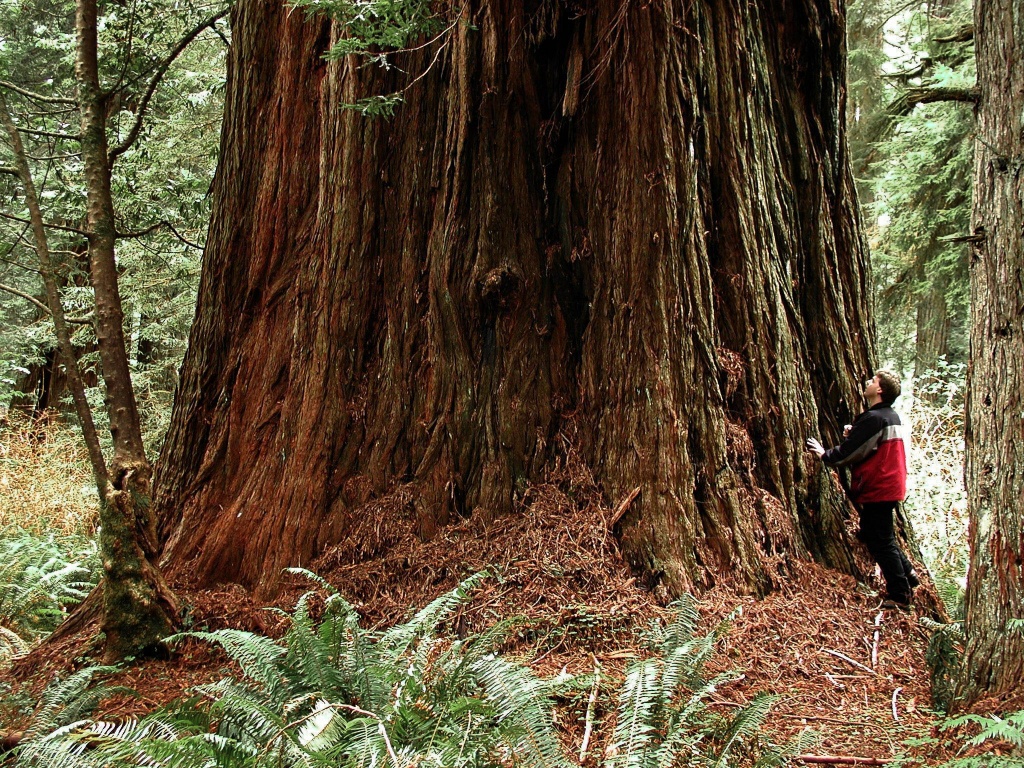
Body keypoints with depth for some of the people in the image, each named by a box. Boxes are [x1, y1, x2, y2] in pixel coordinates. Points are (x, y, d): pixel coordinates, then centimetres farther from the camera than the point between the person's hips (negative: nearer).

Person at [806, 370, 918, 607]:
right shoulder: (892, 417, 12)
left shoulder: (873, 418, -20)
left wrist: (825, 455, 0)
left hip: (877, 489, -10)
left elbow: (849, 452, -16)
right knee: (883, 538, 22)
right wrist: (853, 434, 4)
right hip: (891, 486, 10)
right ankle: (907, 574, 25)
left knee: (880, 541, -2)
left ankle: (900, 595, 3)